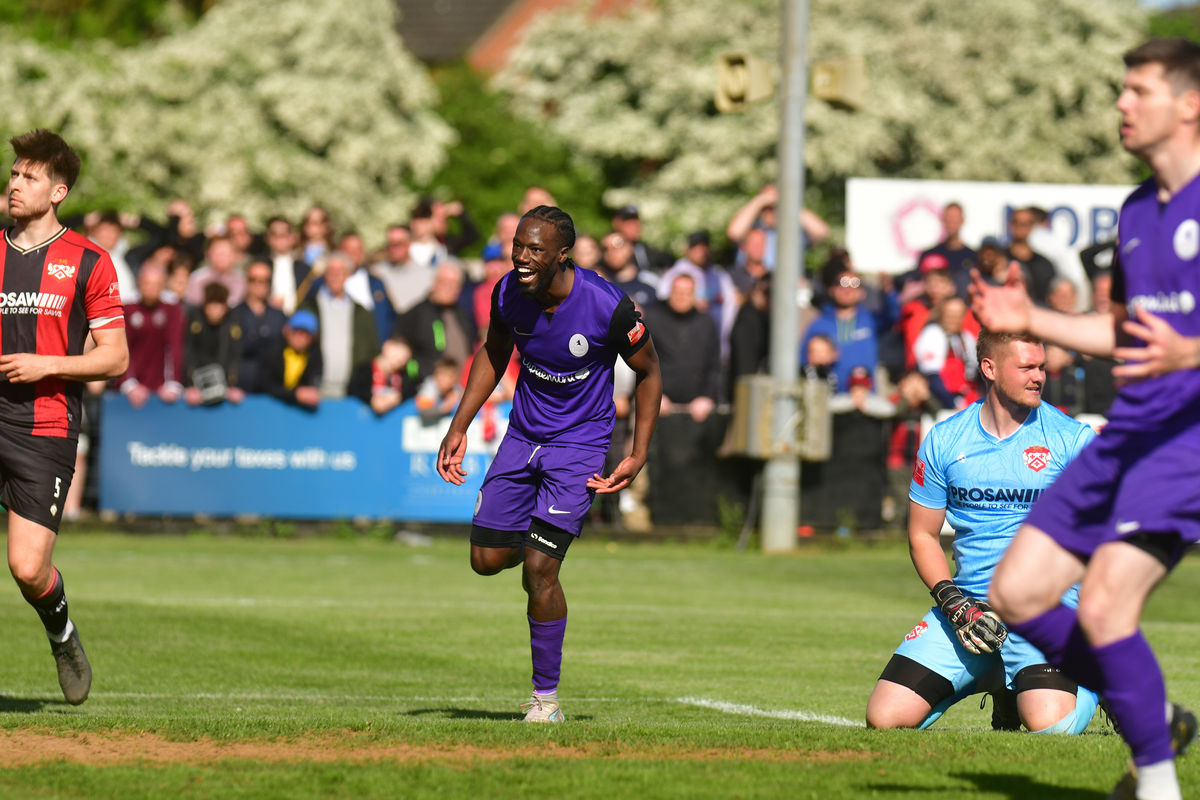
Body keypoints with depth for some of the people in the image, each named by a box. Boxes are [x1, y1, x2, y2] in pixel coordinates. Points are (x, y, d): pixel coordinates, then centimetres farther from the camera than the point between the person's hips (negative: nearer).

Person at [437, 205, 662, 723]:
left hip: (581, 443, -5)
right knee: (487, 559, 2)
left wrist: (639, 456, -13)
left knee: (539, 570, -14)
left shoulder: (608, 307, -24)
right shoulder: (508, 293, -11)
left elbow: (649, 373, -7)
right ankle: (541, 544, 39)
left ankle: (546, 695, 1)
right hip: (523, 436, 5)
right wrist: (459, 427, 5)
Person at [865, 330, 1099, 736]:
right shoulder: (944, 441, 5)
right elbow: (923, 535, 11)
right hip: (969, 603, 3)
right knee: (885, 716, -9)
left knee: (1049, 721, -28)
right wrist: (953, 602, -6)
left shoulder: (1072, 439, -3)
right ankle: (992, 680, 19)